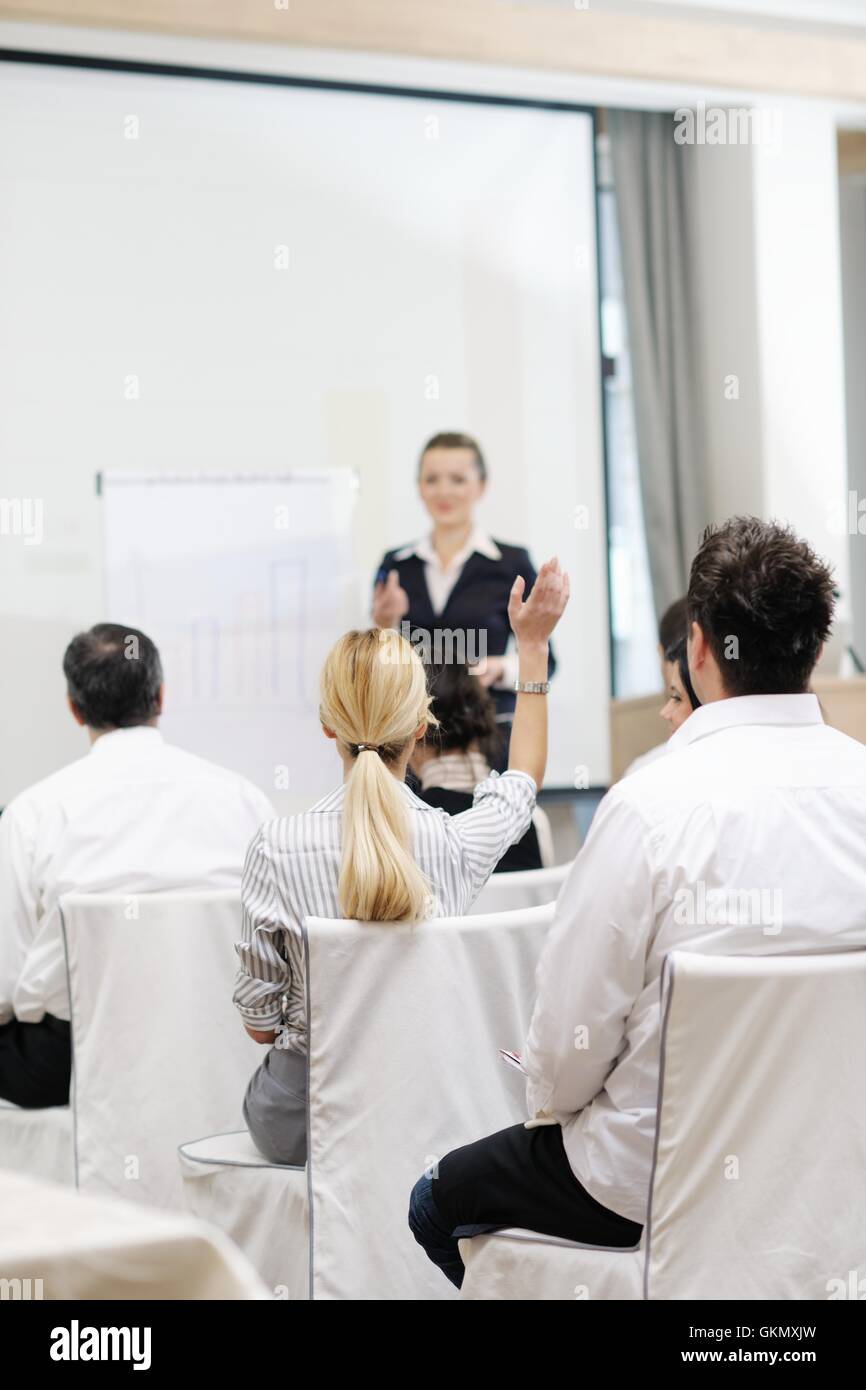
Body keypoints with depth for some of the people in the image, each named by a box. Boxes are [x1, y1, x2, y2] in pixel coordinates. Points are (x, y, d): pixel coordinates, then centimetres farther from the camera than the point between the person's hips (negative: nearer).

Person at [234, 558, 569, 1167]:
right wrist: (534, 645, 19)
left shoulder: (279, 848, -19)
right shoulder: (457, 842, -15)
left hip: (302, 1119, -1)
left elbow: (260, 1020, -8)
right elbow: (523, 781, 11)